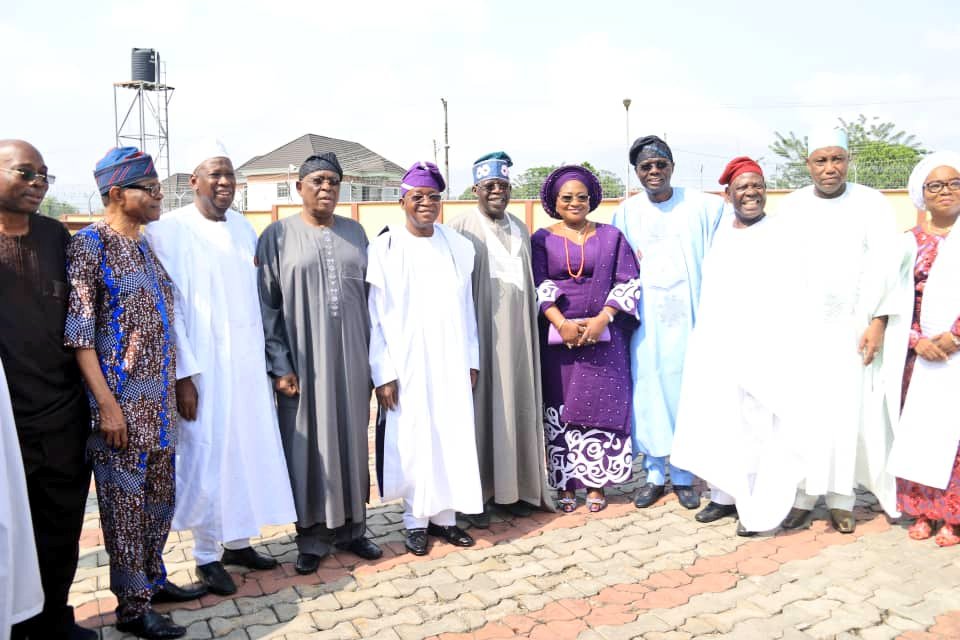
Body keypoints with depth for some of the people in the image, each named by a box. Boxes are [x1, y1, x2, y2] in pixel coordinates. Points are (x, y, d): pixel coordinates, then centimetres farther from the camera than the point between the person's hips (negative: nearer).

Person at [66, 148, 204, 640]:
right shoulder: (89, 245, -11)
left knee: (159, 495, 17)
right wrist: (106, 404, -17)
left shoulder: (146, 244, 11)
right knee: (124, 501, 4)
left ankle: (152, 578, 34)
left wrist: (176, 386, 14)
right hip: (121, 400, -7)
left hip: (159, 398, 7)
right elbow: (78, 332, -14)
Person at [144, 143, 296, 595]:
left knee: (249, 450, 11)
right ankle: (207, 555, 21)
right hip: (203, 366, -5)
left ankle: (237, 541, 28)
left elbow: (257, 297, 11)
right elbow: (167, 306, -11)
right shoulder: (169, 230, -8)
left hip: (248, 362, 5)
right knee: (207, 456, 4)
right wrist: (183, 374, -14)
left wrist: (269, 359, 8)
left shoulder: (243, 228, 8)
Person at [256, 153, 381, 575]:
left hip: (351, 359, 3)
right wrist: (280, 366, -11)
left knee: (350, 440, 11)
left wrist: (373, 352, 6)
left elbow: (369, 294, 11)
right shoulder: (278, 236, -3)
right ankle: (312, 538, 19)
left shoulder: (354, 232, 8)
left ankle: (351, 528, 26)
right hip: (303, 360, -3)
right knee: (308, 445, 5)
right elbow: (267, 306, -5)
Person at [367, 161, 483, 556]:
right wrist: (383, 372, -10)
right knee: (412, 441, 5)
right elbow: (374, 315, -7)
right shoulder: (384, 248, -6)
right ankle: (416, 520, 21)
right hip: (406, 364, -3)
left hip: (451, 363, 3)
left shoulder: (458, 245, 4)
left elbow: (467, 306, 9)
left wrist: (472, 359, 7)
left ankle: (444, 515, 23)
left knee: (452, 437, 7)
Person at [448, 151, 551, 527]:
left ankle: (514, 487, 23)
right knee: (480, 407, 1)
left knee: (516, 406, 10)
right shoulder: (460, 230, -6)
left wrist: (531, 327, 15)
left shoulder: (520, 229, 13)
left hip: (517, 334, 5)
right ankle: (476, 494, 13)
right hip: (479, 332, -5)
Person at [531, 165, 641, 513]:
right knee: (560, 410, 3)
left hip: (603, 336, 0)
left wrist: (601, 319, -11)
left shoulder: (611, 236, 8)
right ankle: (565, 484, 12)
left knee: (600, 407, 0)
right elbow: (539, 286, -2)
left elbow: (627, 283, 2)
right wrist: (561, 323, -15)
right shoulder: (542, 239, 7)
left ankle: (596, 484, 11)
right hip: (557, 337, 0)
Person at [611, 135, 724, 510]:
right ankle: (654, 473, 17)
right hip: (645, 320, 1)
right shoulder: (626, 214, 5)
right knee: (648, 391, 4)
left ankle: (683, 475, 17)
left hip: (685, 317, -1)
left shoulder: (701, 207, 1)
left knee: (684, 390, 3)